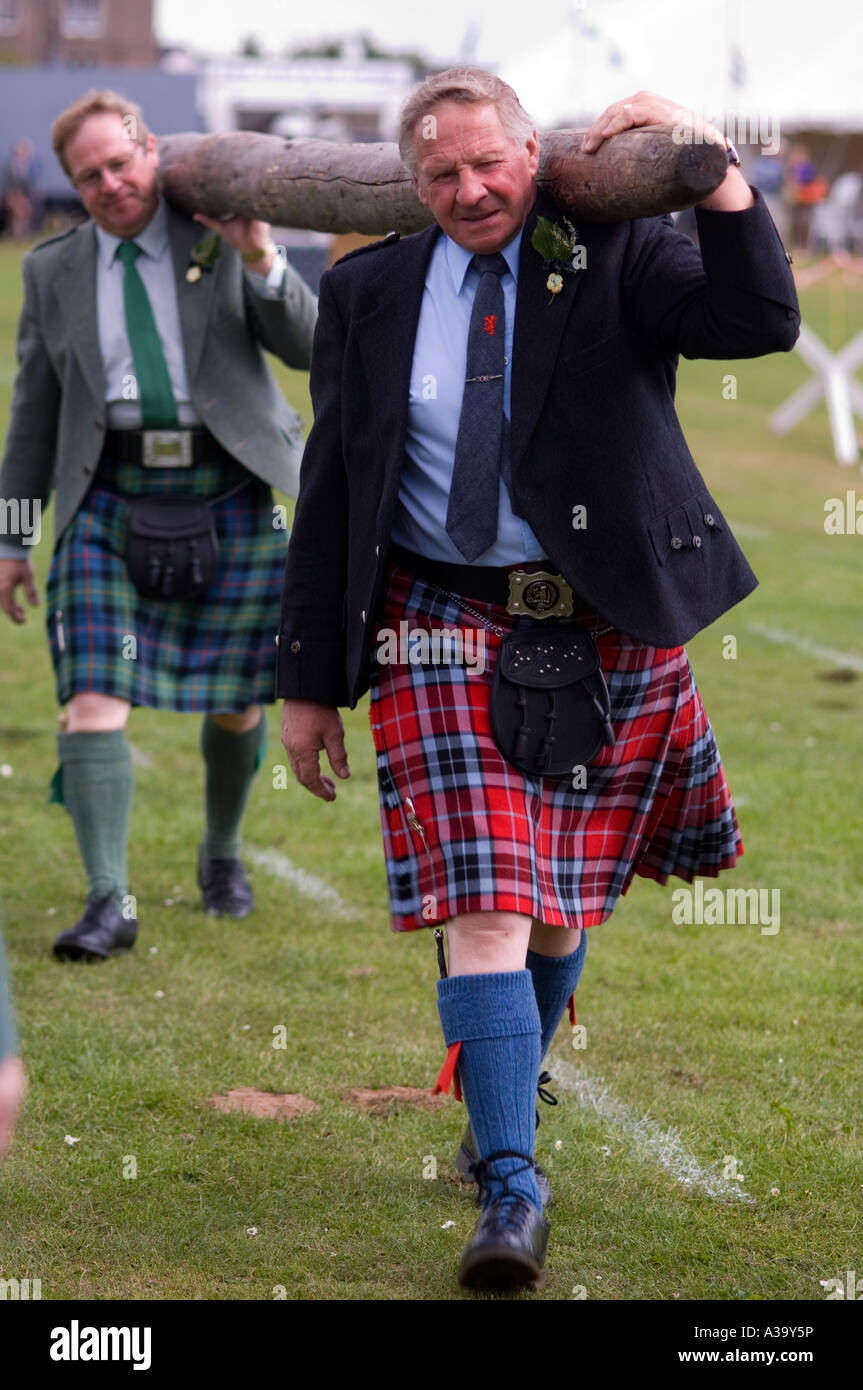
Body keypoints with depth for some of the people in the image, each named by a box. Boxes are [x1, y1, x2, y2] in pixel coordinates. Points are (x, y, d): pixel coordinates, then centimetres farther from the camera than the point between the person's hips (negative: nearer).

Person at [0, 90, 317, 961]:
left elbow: (307, 347, -3)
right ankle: (108, 903, -13)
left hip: (230, 496, 0)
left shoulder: (219, 241, 3)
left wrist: (262, 261, -19)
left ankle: (222, 853, 33)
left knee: (236, 700, 8)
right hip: (112, 500, 1)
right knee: (92, 695, -13)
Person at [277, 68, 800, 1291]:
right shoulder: (368, 296, 6)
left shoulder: (617, 259, 0)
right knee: (484, 912, -12)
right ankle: (511, 1189, -12)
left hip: (603, 631, 0)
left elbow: (759, 322, -17)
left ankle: (508, 1096, 39)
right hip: (445, 637, 0)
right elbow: (329, 494, 9)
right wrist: (311, 680, 8)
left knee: (559, 910, 13)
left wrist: (718, 171, -28)